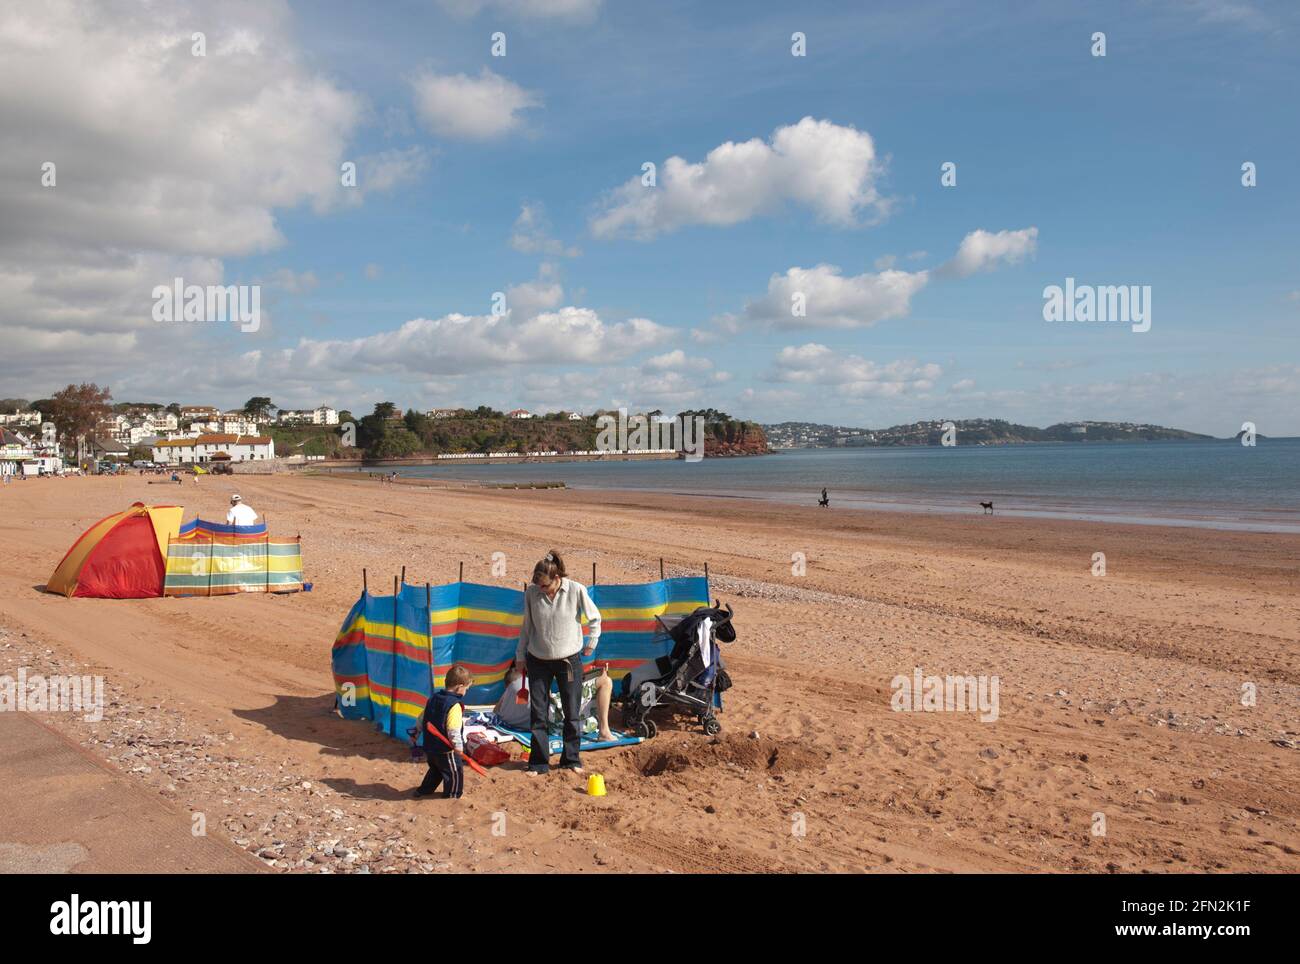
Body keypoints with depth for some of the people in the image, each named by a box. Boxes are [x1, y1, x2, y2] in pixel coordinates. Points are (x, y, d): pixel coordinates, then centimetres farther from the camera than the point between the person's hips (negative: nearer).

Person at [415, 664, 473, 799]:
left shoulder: (432, 698, 3)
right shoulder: (454, 705, -23)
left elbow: (422, 720, 13)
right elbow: (453, 731, -28)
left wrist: (419, 731, 28)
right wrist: (458, 746, -18)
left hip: (430, 746, 8)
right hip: (446, 750, -8)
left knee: (435, 770, 28)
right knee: (455, 772, 12)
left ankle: (423, 790, 37)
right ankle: (453, 794, 24)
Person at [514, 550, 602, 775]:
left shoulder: (576, 591, -13)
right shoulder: (531, 593, -7)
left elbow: (594, 618, 3)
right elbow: (526, 627, 6)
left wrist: (591, 644, 6)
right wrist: (520, 656, 11)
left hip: (569, 660, -1)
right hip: (538, 661, 2)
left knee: (572, 713, 6)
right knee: (537, 714, 3)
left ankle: (572, 759, 21)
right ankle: (538, 762, 14)